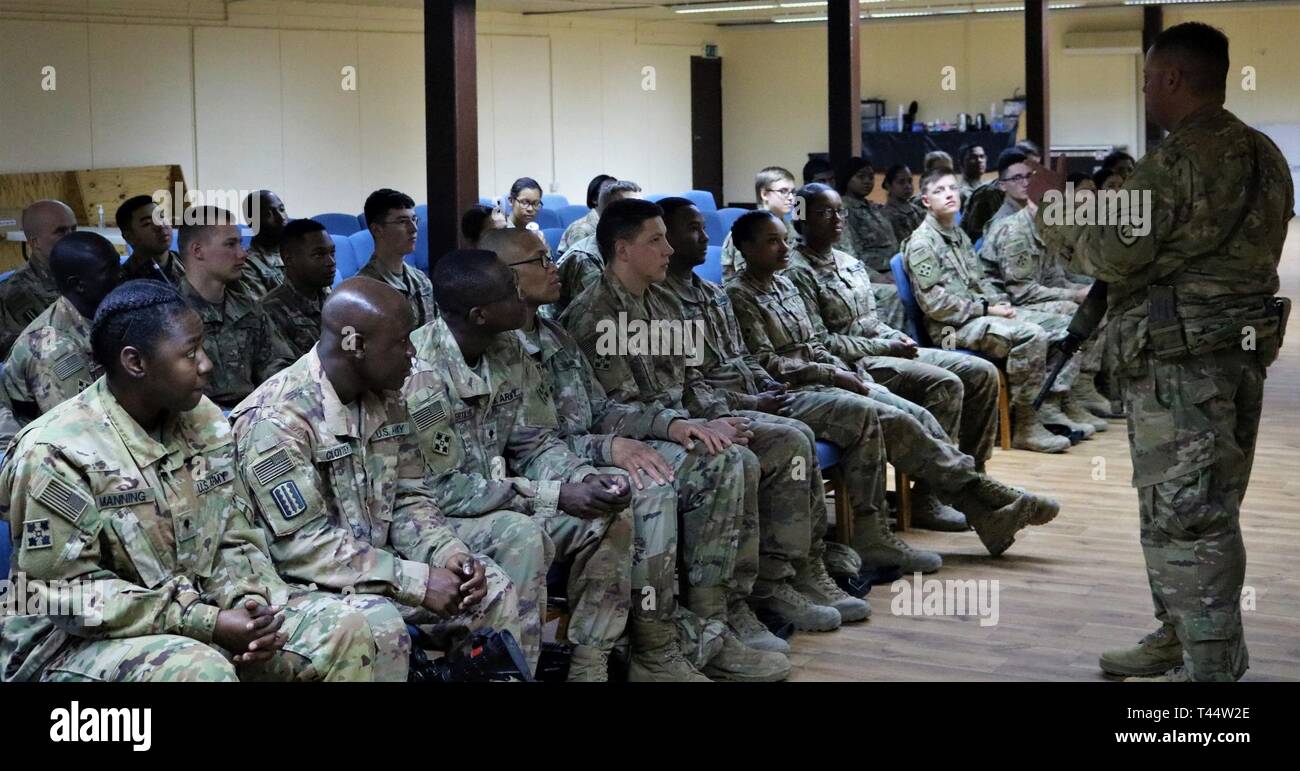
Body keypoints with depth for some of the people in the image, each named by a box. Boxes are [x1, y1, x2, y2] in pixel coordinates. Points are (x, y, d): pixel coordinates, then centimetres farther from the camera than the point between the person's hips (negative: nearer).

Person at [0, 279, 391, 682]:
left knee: (341, 628, -8)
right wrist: (206, 622, -23)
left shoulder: (205, 422, 3)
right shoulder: (57, 451, -17)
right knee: (199, 668, -36)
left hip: (194, 612, 7)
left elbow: (236, 538, 9)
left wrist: (247, 601, -14)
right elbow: (68, 594, -19)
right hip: (75, 640, -6)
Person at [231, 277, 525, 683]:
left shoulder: (386, 400, 4)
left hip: (376, 562, 8)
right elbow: (303, 544, -25)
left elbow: (408, 496, 11)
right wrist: (418, 581, -25)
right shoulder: (276, 419, -22)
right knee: (379, 624, -34)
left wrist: (450, 555, -10)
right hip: (301, 579, -8)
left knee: (493, 587, 0)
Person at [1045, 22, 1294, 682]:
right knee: (1187, 507, 19)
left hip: (1183, 364, -10)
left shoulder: (1176, 160, -17)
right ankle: (1179, 636, 30)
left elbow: (1108, 256, -14)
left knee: (1185, 514, -4)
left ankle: (1209, 667, 1)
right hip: (1239, 352, 10)